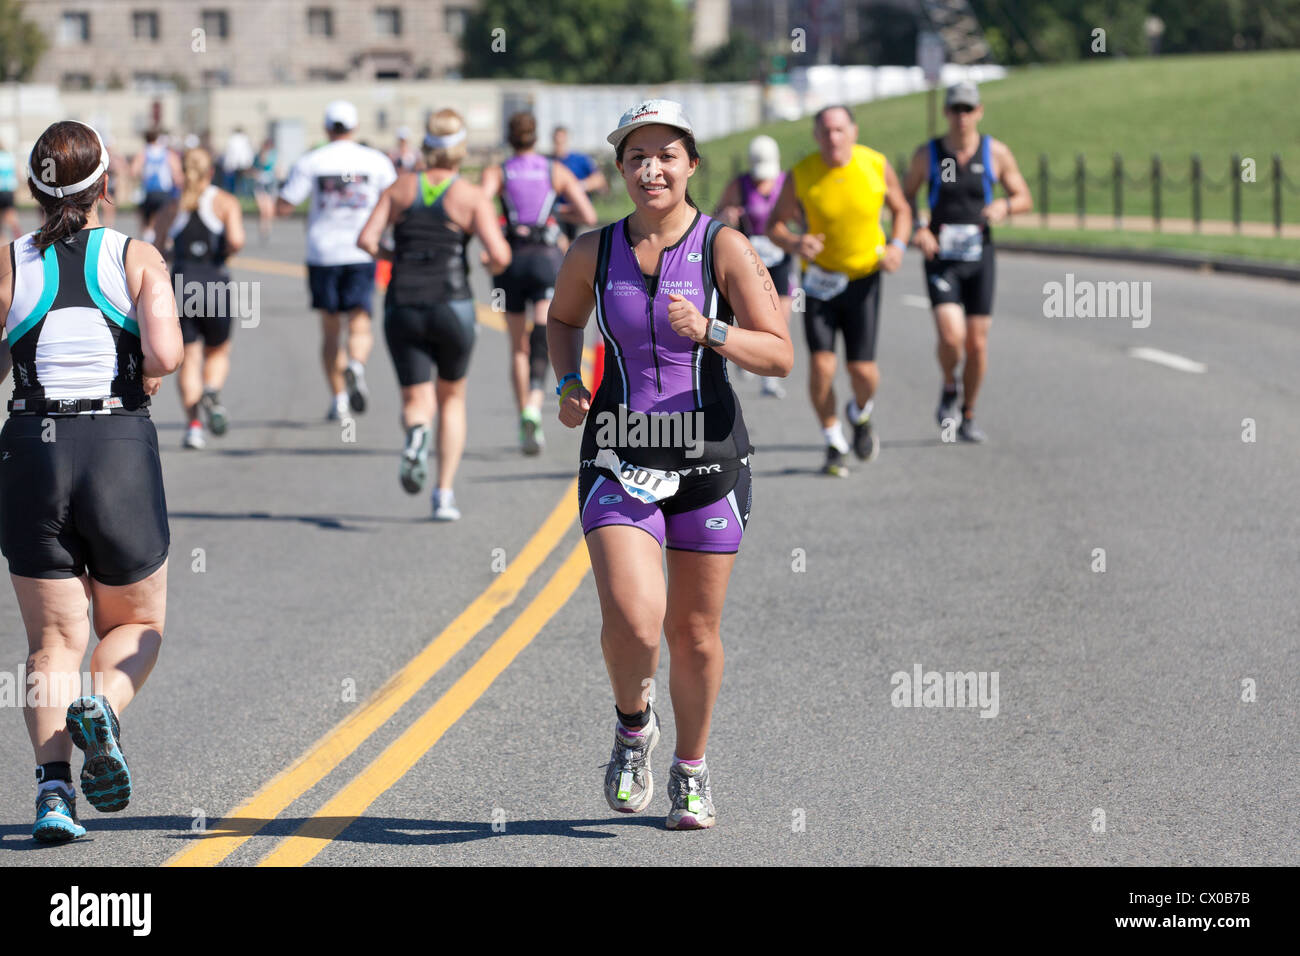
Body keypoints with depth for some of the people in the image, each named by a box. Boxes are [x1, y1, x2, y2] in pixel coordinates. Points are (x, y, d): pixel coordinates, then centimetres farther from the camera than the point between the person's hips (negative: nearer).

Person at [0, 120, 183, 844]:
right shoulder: (139, 258, -1)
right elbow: (165, 354, -15)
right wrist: (146, 381, 6)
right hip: (121, 451, -1)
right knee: (136, 627, 16)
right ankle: (102, 709, -17)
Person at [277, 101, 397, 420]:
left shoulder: (309, 163, -1)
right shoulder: (376, 160, 2)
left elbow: (283, 207, -3)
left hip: (323, 253, 0)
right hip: (362, 253, 0)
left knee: (331, 331, 11)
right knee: (359, 325, -4)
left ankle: (338, 400, 9)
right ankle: (356, 366, -36)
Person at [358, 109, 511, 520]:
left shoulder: (399, 189, 5)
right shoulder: (472, 197, -3)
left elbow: (367, 240, -5)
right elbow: (499, 255, -13)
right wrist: (495, 264, 10)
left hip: (402, 307, 1)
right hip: (452, 308, -1)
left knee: (416, 401, 6)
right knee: (452, 398, 19)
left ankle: (416, 433, -32)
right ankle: (445, 494, 13)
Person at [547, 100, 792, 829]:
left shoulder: (726, 249, -5)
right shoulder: (593, 253, 2)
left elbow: (780, 355, -9)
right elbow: (564, 318, 23)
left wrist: (708, 331, -25)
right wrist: (567, 382, 5)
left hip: (709, 458, 0)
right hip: (619, 459, 0)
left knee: (695, 632, 8)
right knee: (632, 621, -18)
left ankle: (692, 769, 31)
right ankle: (633, 723, 14)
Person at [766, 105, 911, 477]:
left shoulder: (877, 166, -9)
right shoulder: (800, 175, -13)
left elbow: (901, 209, 7)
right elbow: (775, 223, -2)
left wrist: (897, 245, -12)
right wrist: (794, 244, -24)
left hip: (864, 277, 1)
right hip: (820, 278, -1)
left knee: (862, 369, -4)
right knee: (821, 365, -12)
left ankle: (860, 414, 32)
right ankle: (834, 445, 8)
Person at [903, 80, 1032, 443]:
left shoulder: (996, 153, -2)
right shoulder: (927, 154, -3)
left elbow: (1025, 199, 6)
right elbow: (906, 196, 11)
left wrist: (1004, 206, -17)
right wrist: (917, 230, -9)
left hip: (979, 260, 1)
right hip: (940, 260, -1)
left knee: (977, 344, 2)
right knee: (951, 337, -19)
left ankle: (968, 416, 21)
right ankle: (949, 388, 13)